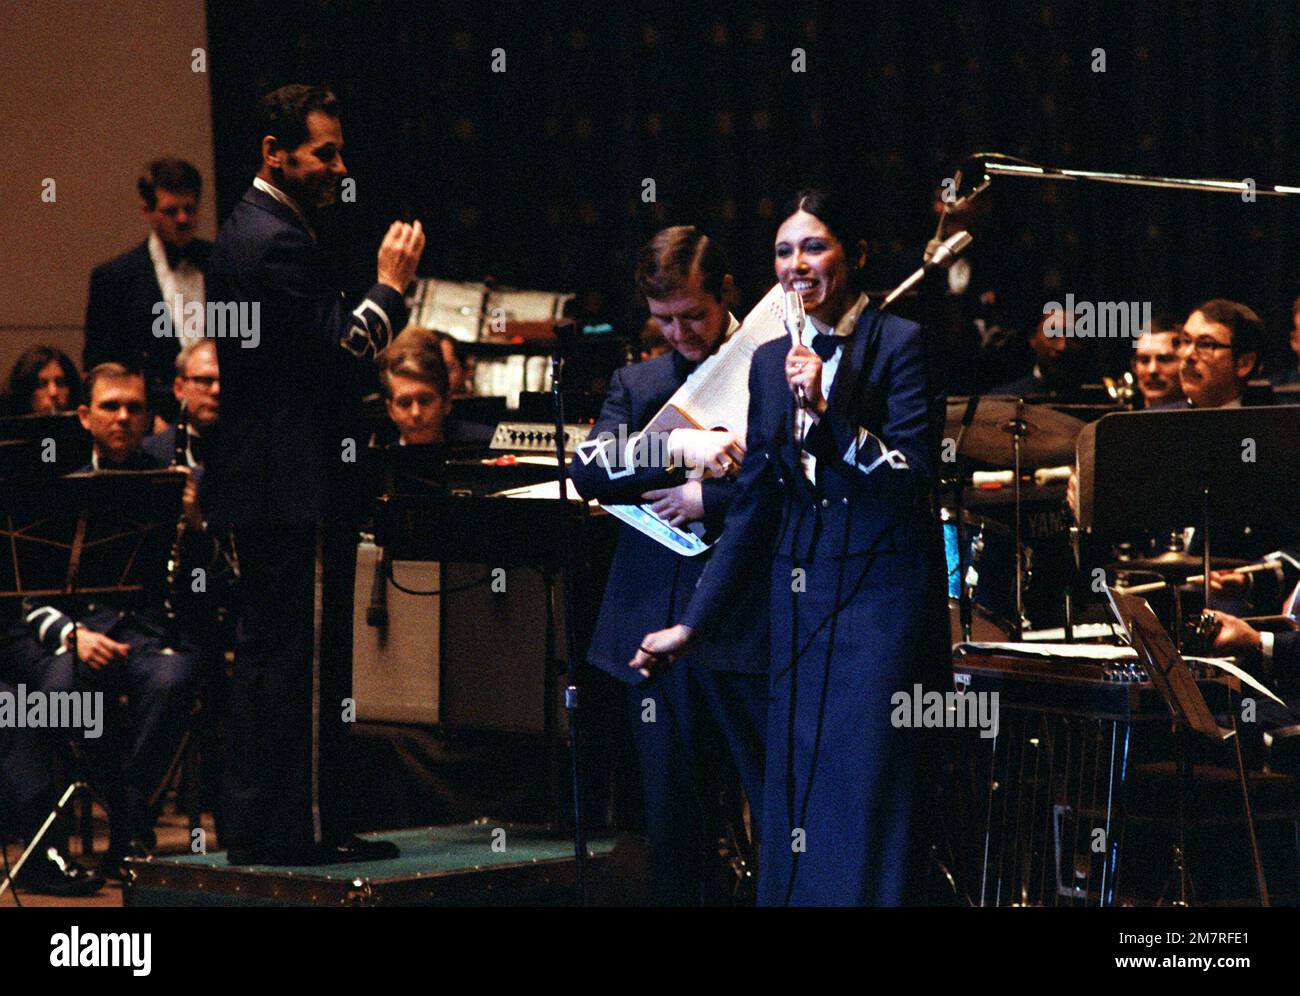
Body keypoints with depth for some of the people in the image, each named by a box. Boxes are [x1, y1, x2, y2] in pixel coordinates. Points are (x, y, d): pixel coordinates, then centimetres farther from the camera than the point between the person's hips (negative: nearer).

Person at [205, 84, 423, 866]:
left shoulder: (247, 229, 17)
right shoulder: (279, 241, -17)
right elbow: (338, 350, -21)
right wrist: (391, 286, -11)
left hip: (262, 484, 11)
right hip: (297, 487, -11)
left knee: (268, 654, 13)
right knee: (303, 656, -7)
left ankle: (253, 825, 18)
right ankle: (297, 827, -4)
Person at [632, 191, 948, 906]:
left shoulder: (899, 344, -5)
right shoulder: (771, 362, 12)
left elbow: (914, 479, -13)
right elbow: (753, 506, 15)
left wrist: (826, 411, -22)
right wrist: (693, 624, 13)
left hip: (881, 595, -6)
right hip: (798, 598, 6)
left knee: (865, 796, -8)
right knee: (795, 789, 6)